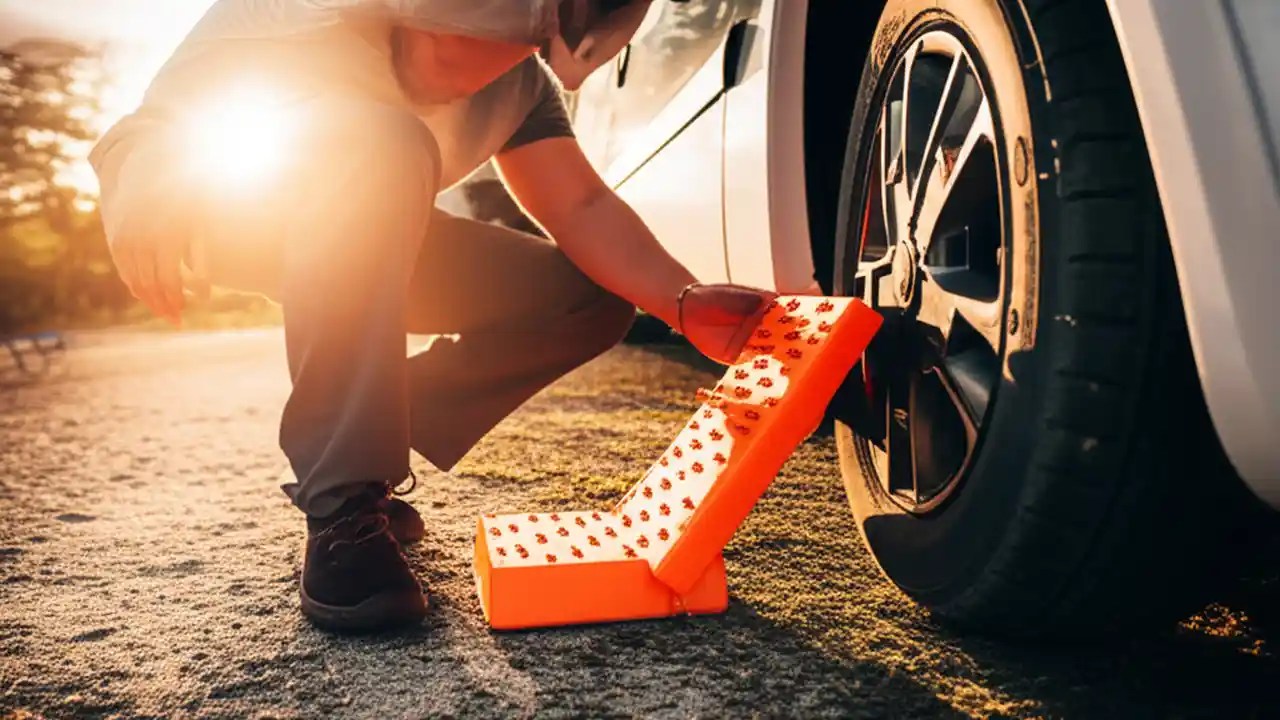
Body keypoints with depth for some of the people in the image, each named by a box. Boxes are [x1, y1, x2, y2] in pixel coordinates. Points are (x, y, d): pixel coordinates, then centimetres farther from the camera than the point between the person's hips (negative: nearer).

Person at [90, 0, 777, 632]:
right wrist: (150, 182, -39)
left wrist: (684, 301, -29)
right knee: (382, 146, -38)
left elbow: (582, 206, -15)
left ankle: (351, 450, -5)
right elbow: (185, 79, -20)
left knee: (595, 298, -7)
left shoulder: (520, 85, -6)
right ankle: (340, 502, -34)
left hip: (357, 237, 5)